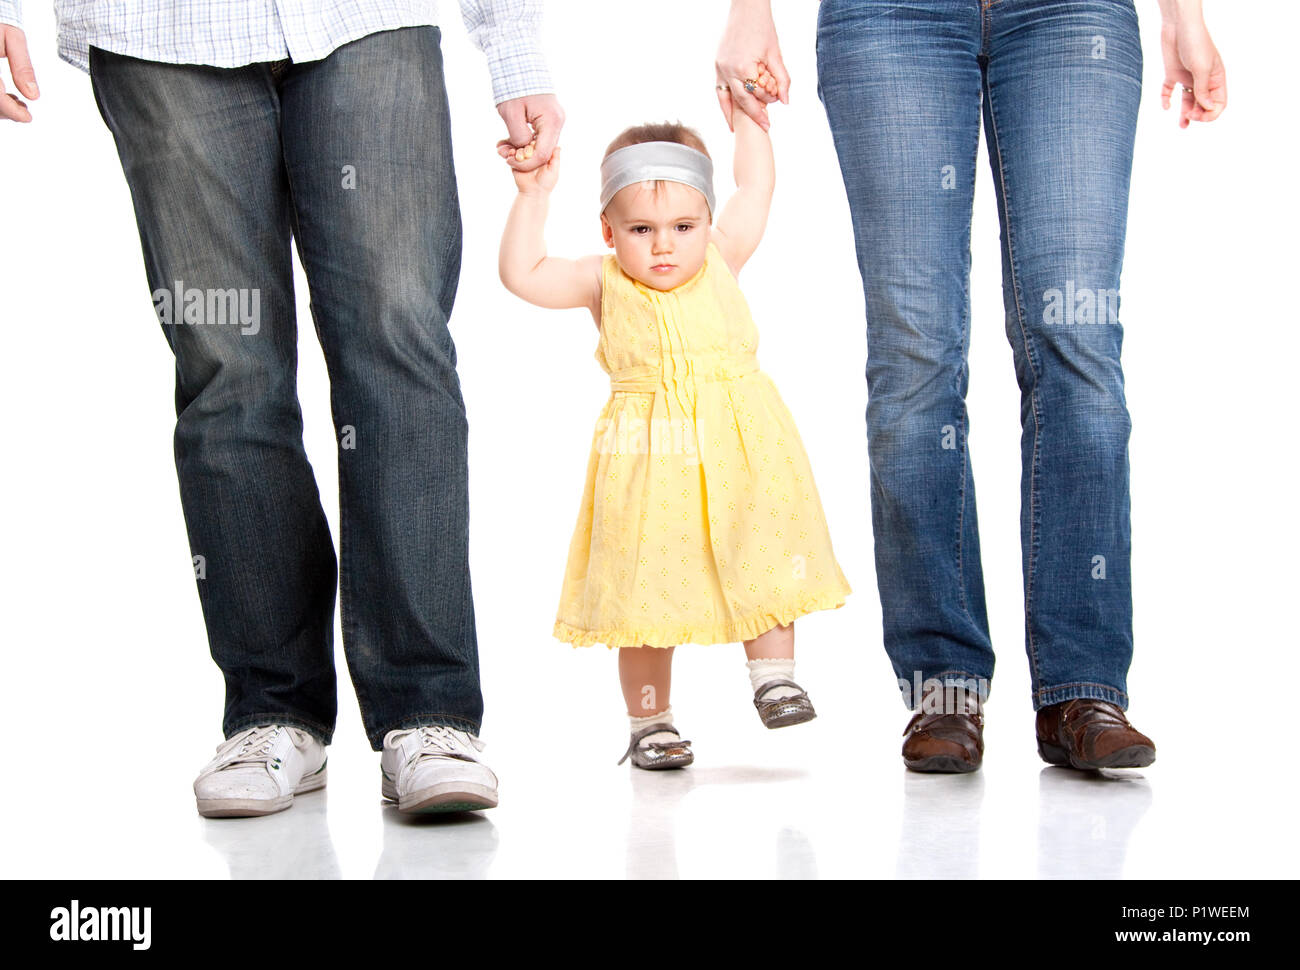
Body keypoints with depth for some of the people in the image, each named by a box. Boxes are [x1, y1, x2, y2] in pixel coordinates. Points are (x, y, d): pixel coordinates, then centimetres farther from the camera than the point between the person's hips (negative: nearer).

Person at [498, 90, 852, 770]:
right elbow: (521, 274, -6)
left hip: (739, 455, 1)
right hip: (647, 459, -1)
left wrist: (746, 115, 17)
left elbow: (755, 186, 15)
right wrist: (532, 198, -9)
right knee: (646, 588, 4)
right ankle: (649, 721, 15)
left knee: (760, 561, -2)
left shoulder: (720, 261, 4)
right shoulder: (603, 282, 0)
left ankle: (773, 678, 13)